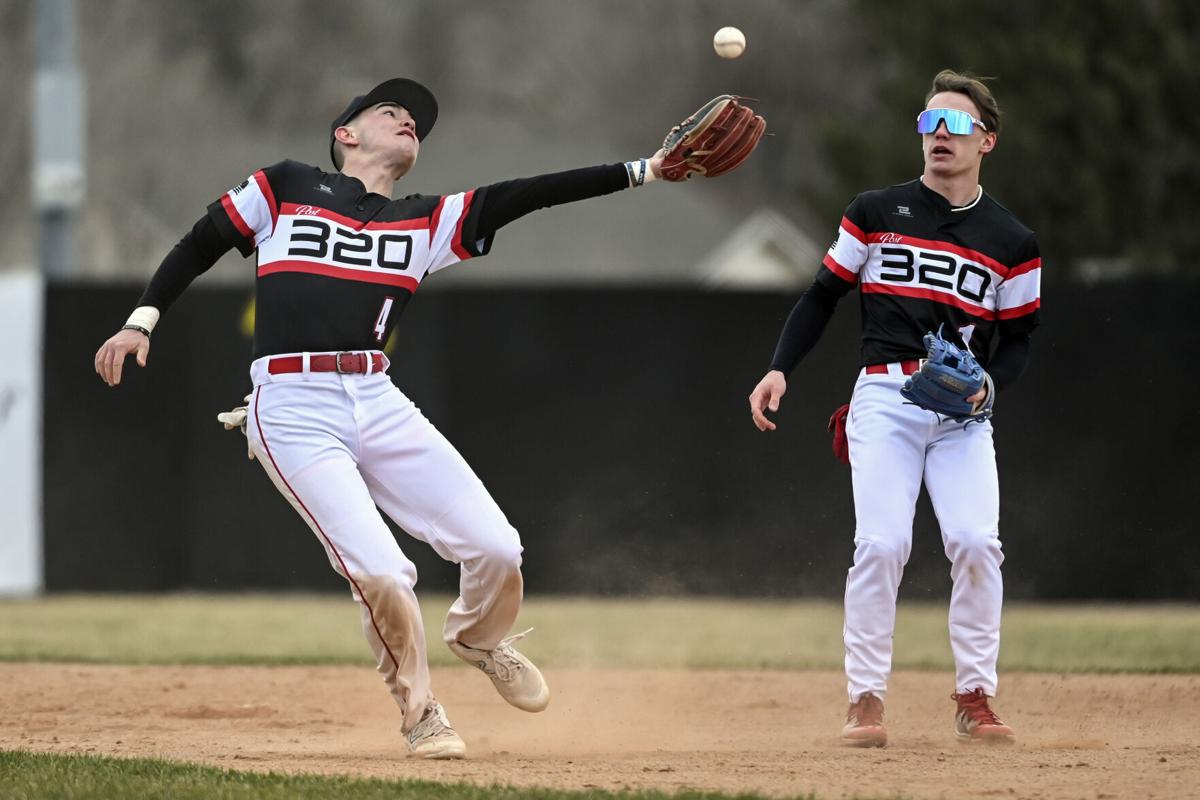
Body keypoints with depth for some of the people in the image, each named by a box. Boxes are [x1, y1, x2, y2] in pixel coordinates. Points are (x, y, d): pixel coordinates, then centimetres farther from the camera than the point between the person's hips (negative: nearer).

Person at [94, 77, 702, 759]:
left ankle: (479, 638, 29)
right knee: (381, 573, -17)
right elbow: (199, 247, 16)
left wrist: (642, 171, -4)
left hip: (377, 403, 4)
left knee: (497, 549, -6)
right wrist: (143, 320, 2)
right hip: (293, 411, -4)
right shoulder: (283, 188, 10)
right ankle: (421, 712, 8)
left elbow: (526, 195, 6)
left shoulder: (426, 222, 15)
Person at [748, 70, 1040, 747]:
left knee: (976, 542, -15)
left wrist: (990, 383, -9)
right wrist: (780, 368, 0)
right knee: (882, 544, -15)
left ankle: (975, 700, -3)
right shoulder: (878, 212, 9)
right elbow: (824, 295, 12)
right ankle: (866, 700, -6)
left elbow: (1019, 340, 13)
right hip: (885, 397, -1)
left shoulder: (1012, 241, 10)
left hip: (963, 411, 1)